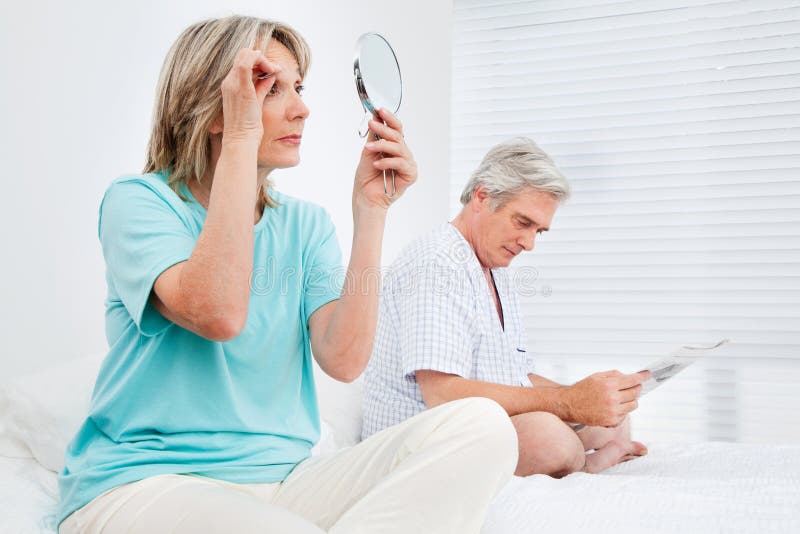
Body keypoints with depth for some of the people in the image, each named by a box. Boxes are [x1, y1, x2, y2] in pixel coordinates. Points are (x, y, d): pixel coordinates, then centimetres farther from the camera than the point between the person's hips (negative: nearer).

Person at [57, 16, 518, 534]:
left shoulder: (306, 224, 11)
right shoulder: (139, 199, -2)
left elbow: (343, 360, -6)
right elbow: (217, 314, -24)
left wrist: (371, 208, -8)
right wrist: (243, 139, -18)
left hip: (282, 479, 6)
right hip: (144, 481, -6)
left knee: (481, 423, -17)